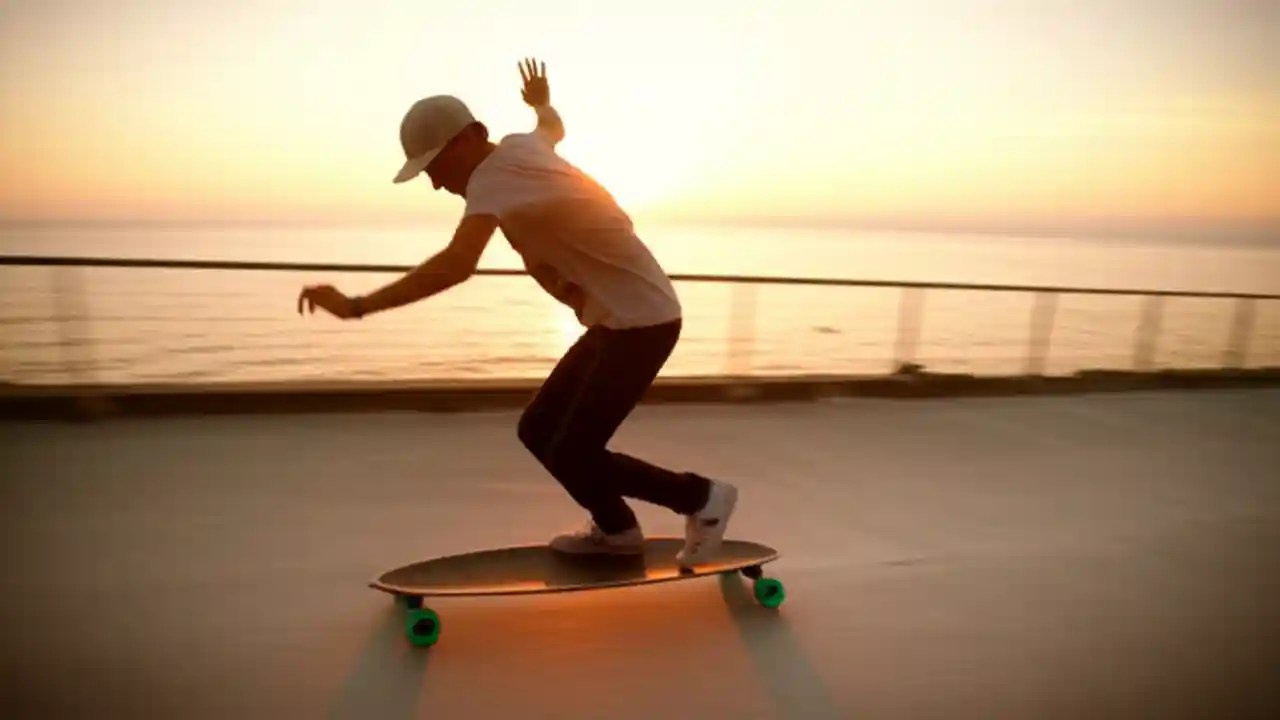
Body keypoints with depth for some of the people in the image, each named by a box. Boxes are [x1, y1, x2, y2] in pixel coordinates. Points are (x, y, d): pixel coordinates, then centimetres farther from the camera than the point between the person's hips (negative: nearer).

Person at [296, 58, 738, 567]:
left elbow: (456, 265, -36)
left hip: (643, 322, -10)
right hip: (616, 320, 10)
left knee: (572, 455, -11)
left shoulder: (493, 173, -20)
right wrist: (542, 103, 58)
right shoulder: (521, 145, 8)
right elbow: (554, 127, 35)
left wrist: (356, 307, -36)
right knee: (539, 430, 9)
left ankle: (702, 497, 7)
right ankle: (615, 528, 25)